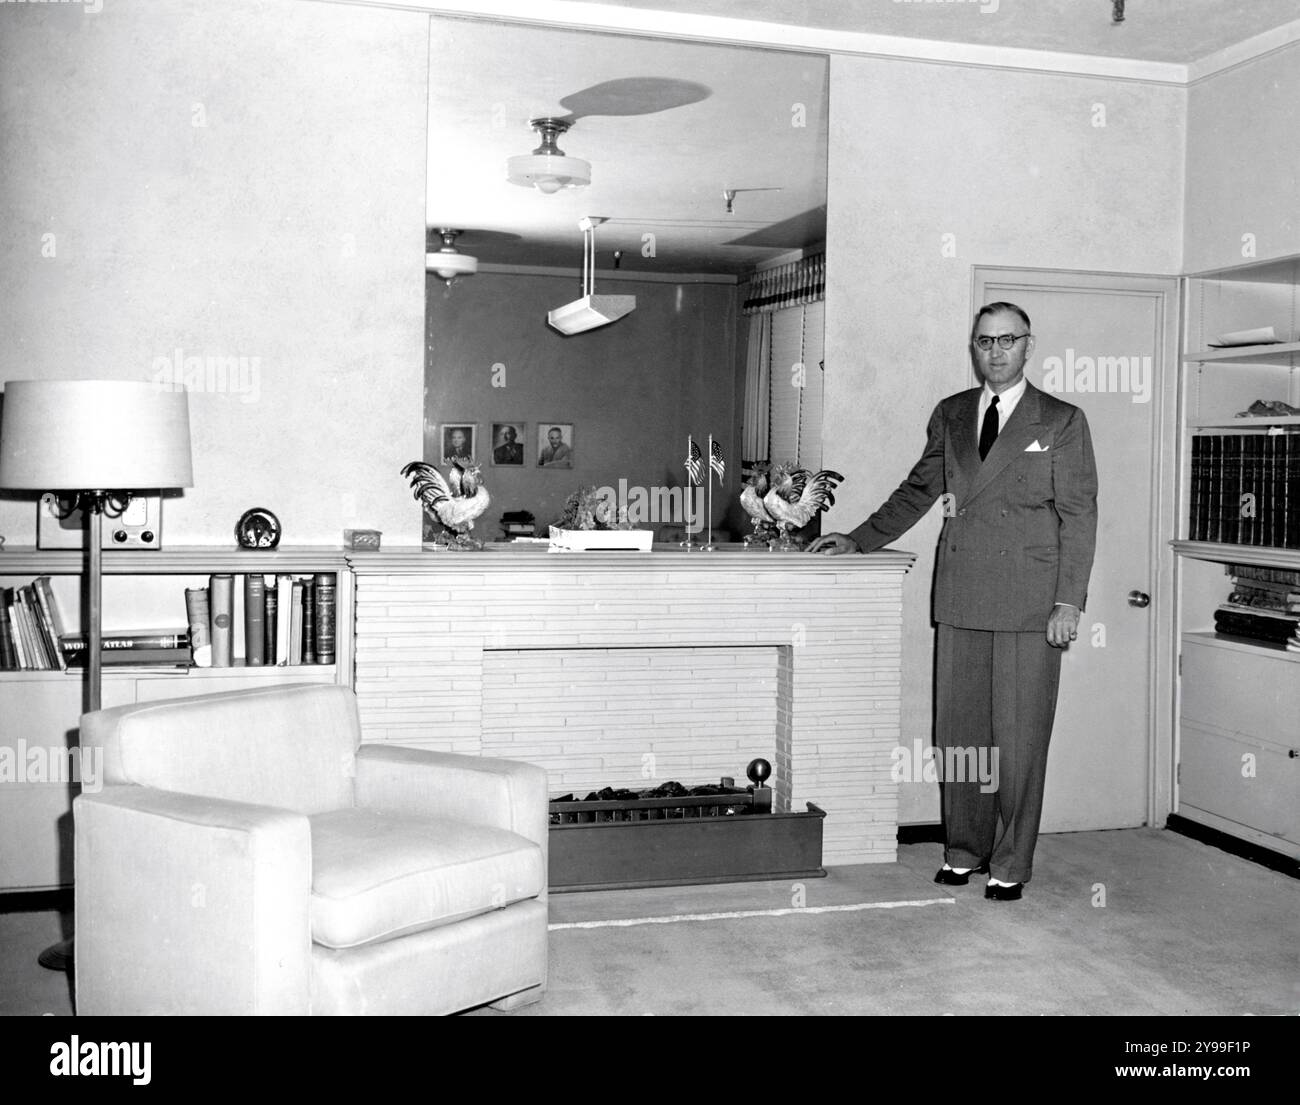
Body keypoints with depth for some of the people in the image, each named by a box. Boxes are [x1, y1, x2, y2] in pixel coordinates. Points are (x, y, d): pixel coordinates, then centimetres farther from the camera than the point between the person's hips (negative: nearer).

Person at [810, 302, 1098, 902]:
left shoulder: (1062, 422, 3)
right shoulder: (949, 415, 15)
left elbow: (1078, 516, 0)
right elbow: (917, 491, 23)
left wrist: (1069, 601, -8)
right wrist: (858, 539, 18)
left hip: (1028, 607, -4)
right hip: (959, 602, 4)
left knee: (1018, 738, -1)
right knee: (957, 731, 7)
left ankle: (1010, 864, 10)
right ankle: (963, 850, 20)